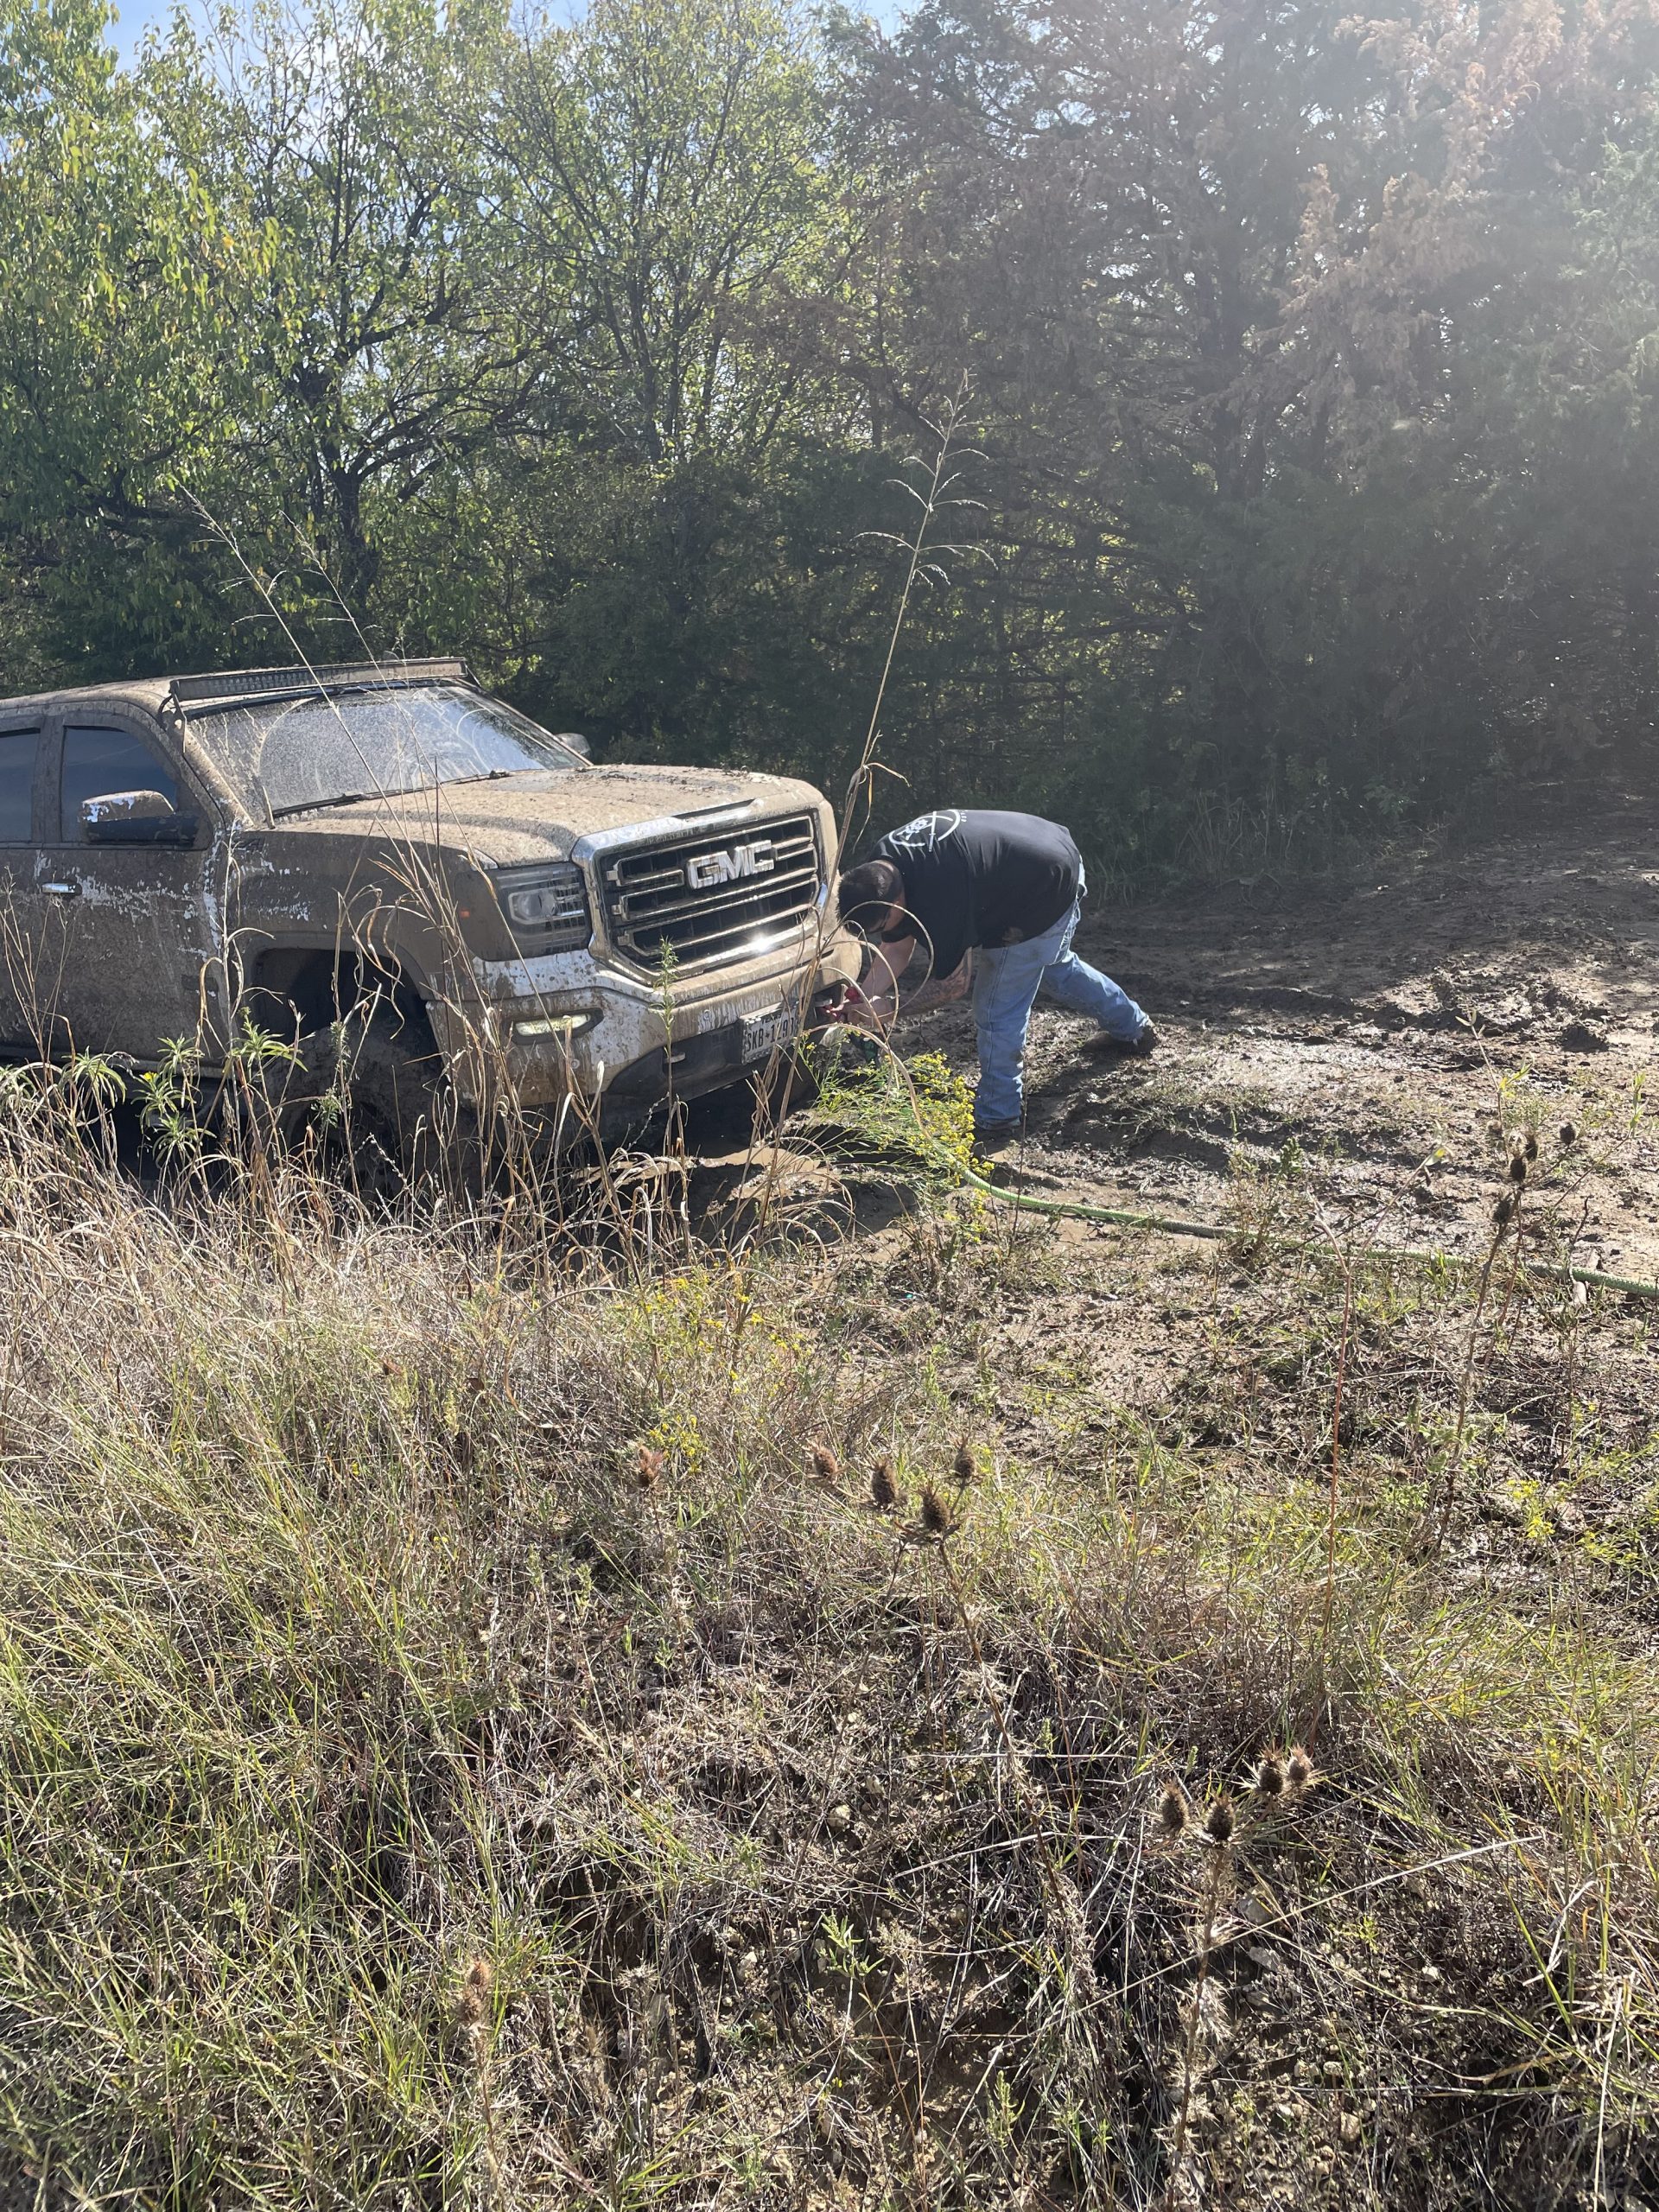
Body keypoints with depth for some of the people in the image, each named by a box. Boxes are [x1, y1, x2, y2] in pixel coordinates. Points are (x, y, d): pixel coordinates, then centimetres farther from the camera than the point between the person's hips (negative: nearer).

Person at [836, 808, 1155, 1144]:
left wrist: (891, 1007, -15)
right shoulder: (880, 866, -12)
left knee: (997, 1011, -4)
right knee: (1054, 966, 33)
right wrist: (862, 999, -12)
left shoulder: (936, 902, -37)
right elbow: (896, 949, -2)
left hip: (1047, 891, -10)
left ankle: (996, 1120, 11)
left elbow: (951, 984, -22)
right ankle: (1134, 1029, 55)